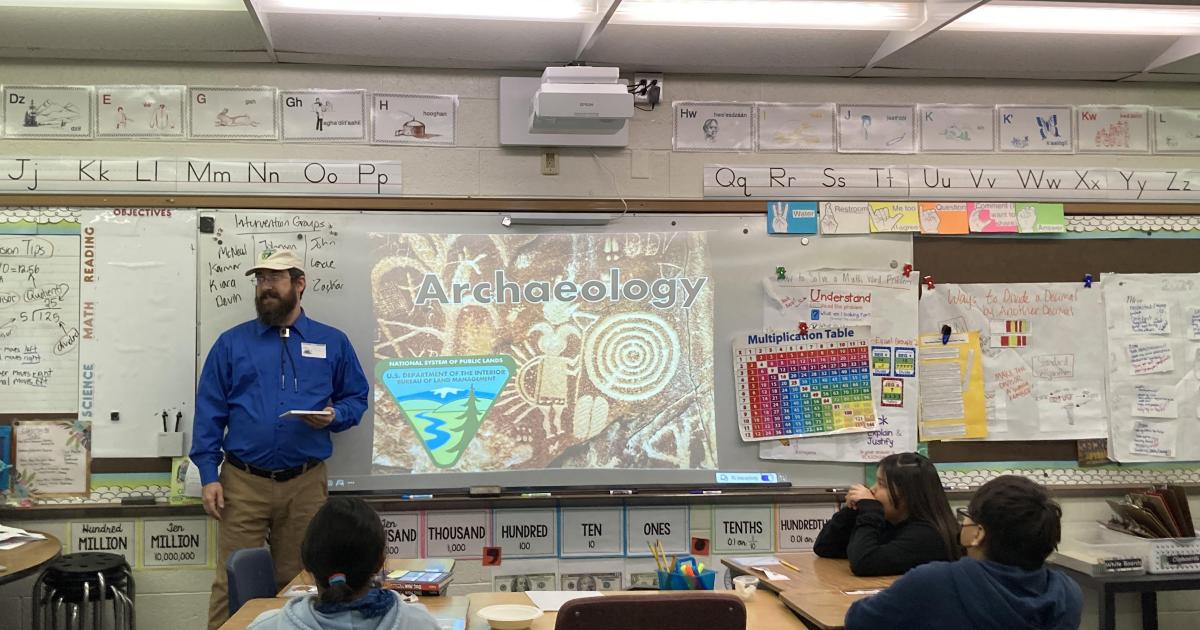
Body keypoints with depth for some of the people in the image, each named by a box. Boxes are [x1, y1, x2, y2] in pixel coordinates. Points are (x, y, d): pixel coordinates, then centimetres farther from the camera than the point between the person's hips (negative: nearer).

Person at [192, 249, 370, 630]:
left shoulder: (333, 343, 7)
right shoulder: (231, 343, 5)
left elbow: (357, 398, 12)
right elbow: (209, 412, 3)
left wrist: (334, 416, -11)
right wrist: (209, 476, -4)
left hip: (305, 484, 1)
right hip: (243, 483, -1)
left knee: (296, 582, 10)